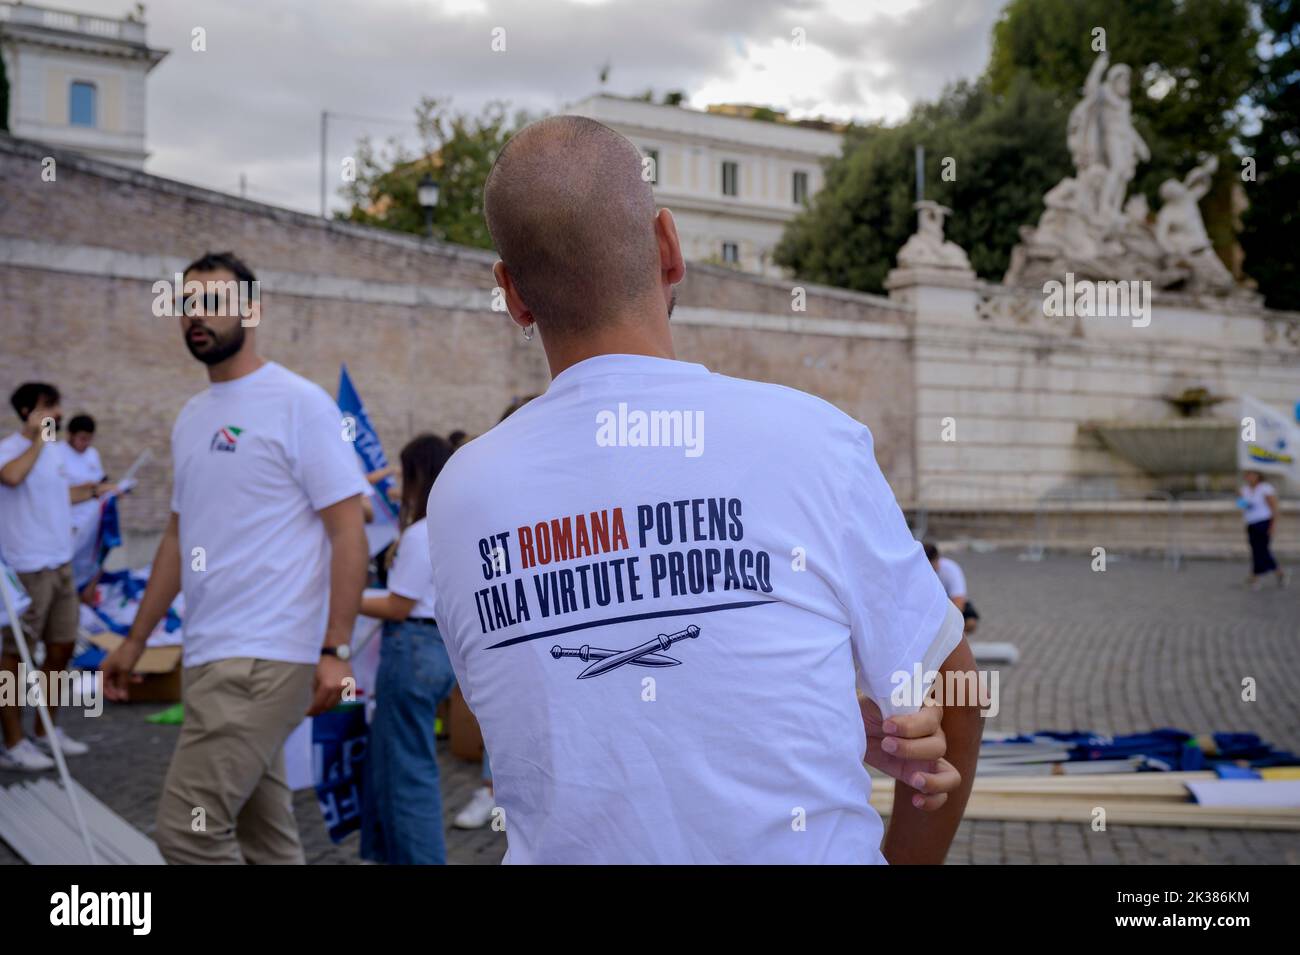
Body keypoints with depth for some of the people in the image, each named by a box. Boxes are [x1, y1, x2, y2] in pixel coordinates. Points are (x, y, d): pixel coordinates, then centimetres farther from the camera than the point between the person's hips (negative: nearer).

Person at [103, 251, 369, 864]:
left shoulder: (299, 404, -9)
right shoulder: (191, 417, 15)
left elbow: (347, 531, -11)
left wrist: (334, 649, -17)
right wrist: (135, 640, 21)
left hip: (265, 656, -8)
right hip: (209, 652, 8)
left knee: (186, 829, -11)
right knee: (261, 827, 15)